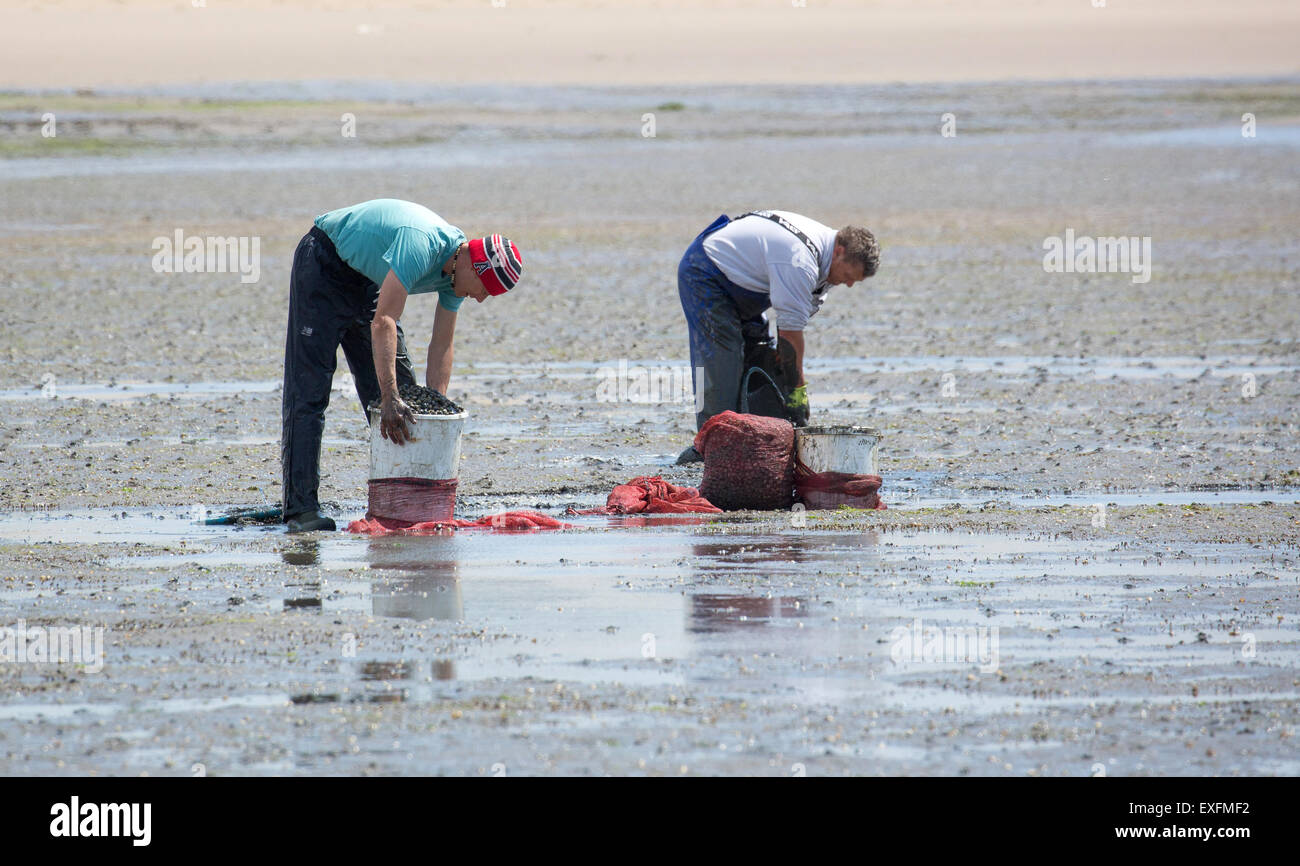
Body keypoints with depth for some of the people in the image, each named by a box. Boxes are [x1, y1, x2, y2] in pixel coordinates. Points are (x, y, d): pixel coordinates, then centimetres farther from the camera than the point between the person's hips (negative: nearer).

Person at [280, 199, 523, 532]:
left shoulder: (457, 267, -9)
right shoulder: (422, 245, -36)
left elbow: (441, 347, -1)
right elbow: (383, 322, -42)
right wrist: (389, 400, -46)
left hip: (365, 279, 9)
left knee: (401, 385, 4)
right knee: (309, 388, -13)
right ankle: (300, 507, -17)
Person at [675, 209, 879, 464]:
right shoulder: (799, 263, -33)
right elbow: (791, 328, -30)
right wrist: (797, 388, -23)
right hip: (704, 274, -10)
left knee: (758, 352, 4)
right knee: (719, 357, -19)